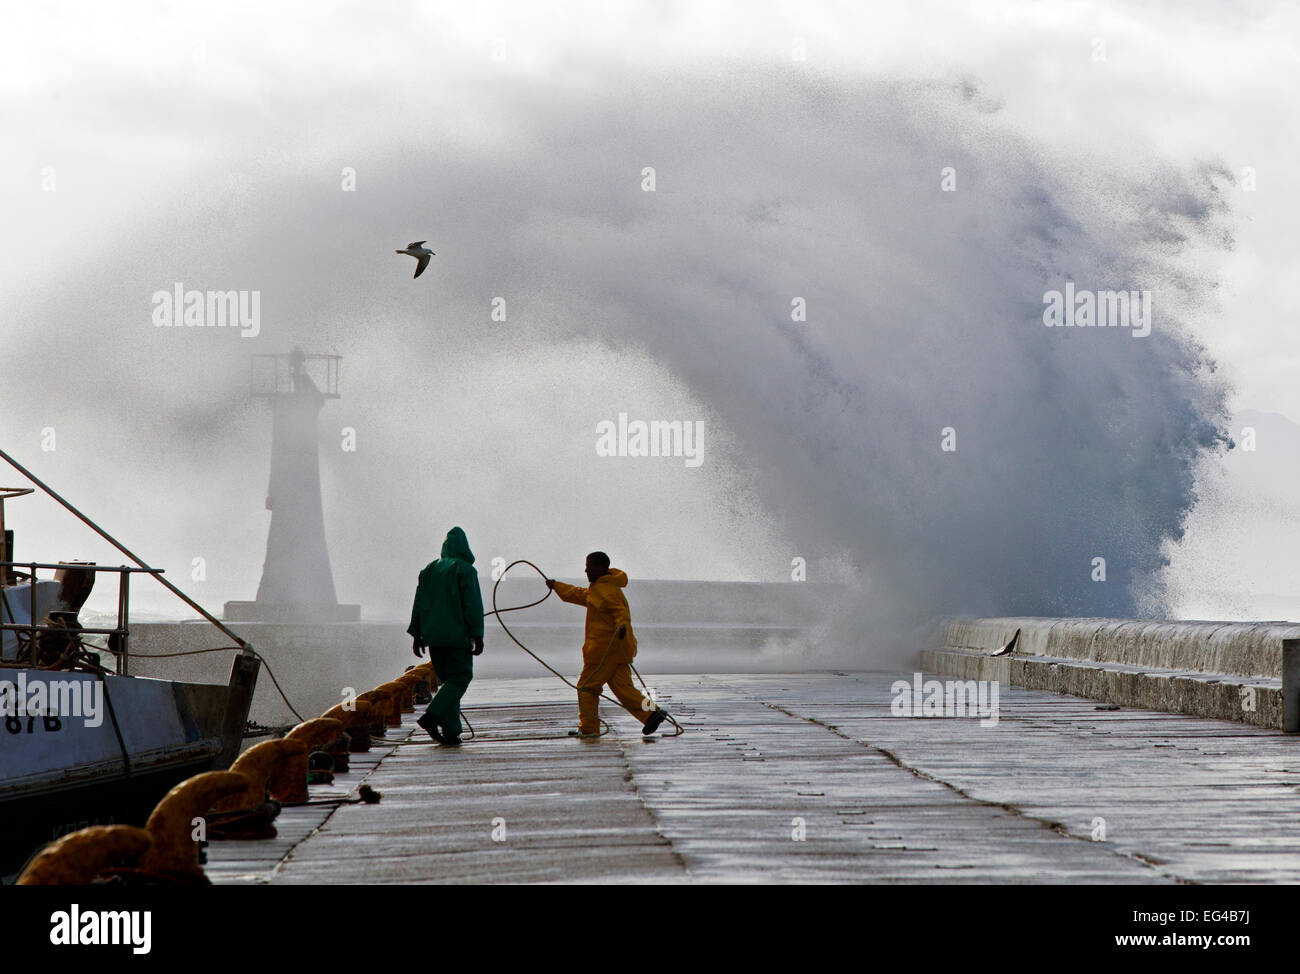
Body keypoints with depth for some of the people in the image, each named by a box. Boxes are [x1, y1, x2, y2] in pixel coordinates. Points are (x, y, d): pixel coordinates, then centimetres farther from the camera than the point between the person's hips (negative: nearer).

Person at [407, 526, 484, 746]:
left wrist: (417, 635, 14)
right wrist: (477, 635, -9)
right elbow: (473, 604, -11)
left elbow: (419, 603, 11)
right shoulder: (465, 570, -7)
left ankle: (451, 732, 3)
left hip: (433, 637, 6)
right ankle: (432, 716, -21)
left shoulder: (429, 570, 11)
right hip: (457, 635, -6)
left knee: (449, 680, 11)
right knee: (460, 678, -2)